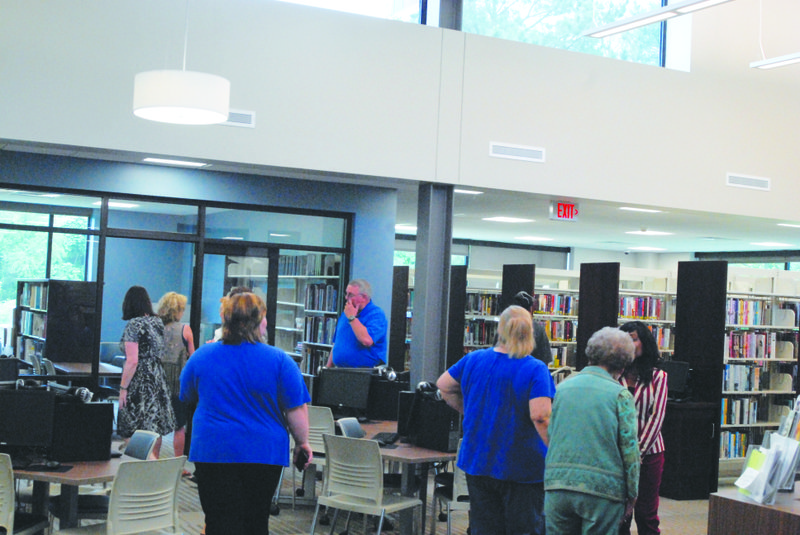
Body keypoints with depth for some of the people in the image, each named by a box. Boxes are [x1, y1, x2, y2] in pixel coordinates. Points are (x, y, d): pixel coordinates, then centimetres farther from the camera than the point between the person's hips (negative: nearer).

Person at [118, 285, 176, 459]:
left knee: (132, 436, -4)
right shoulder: (158, 322, 8)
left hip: (139, 384, -7)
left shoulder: (133, 325, -12)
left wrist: (123, 388, -13)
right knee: (155, 430, 14)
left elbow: (132, 361, -17)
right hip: (158, 380, 7)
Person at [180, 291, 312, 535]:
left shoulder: (200, 357, 0)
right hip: (264, 452, 0)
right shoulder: (279, 360, -7)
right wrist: (302, 443, 7)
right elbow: (296, 409, -6)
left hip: (213, 451, 0)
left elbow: (186, 397, 15)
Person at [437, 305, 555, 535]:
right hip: (522, 468, -5)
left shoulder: (473, 360, 2)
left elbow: (443, 385, 15)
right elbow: (540, 416, -25)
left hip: (477, 462, 5)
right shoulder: (536, 370, -15)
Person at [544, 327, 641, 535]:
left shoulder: (562, 387, 9)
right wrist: (632, 494, 3)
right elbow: (629, 448, -6)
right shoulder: (620, 395, -5)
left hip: (557, 484, 4)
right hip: (603, 487, -4)